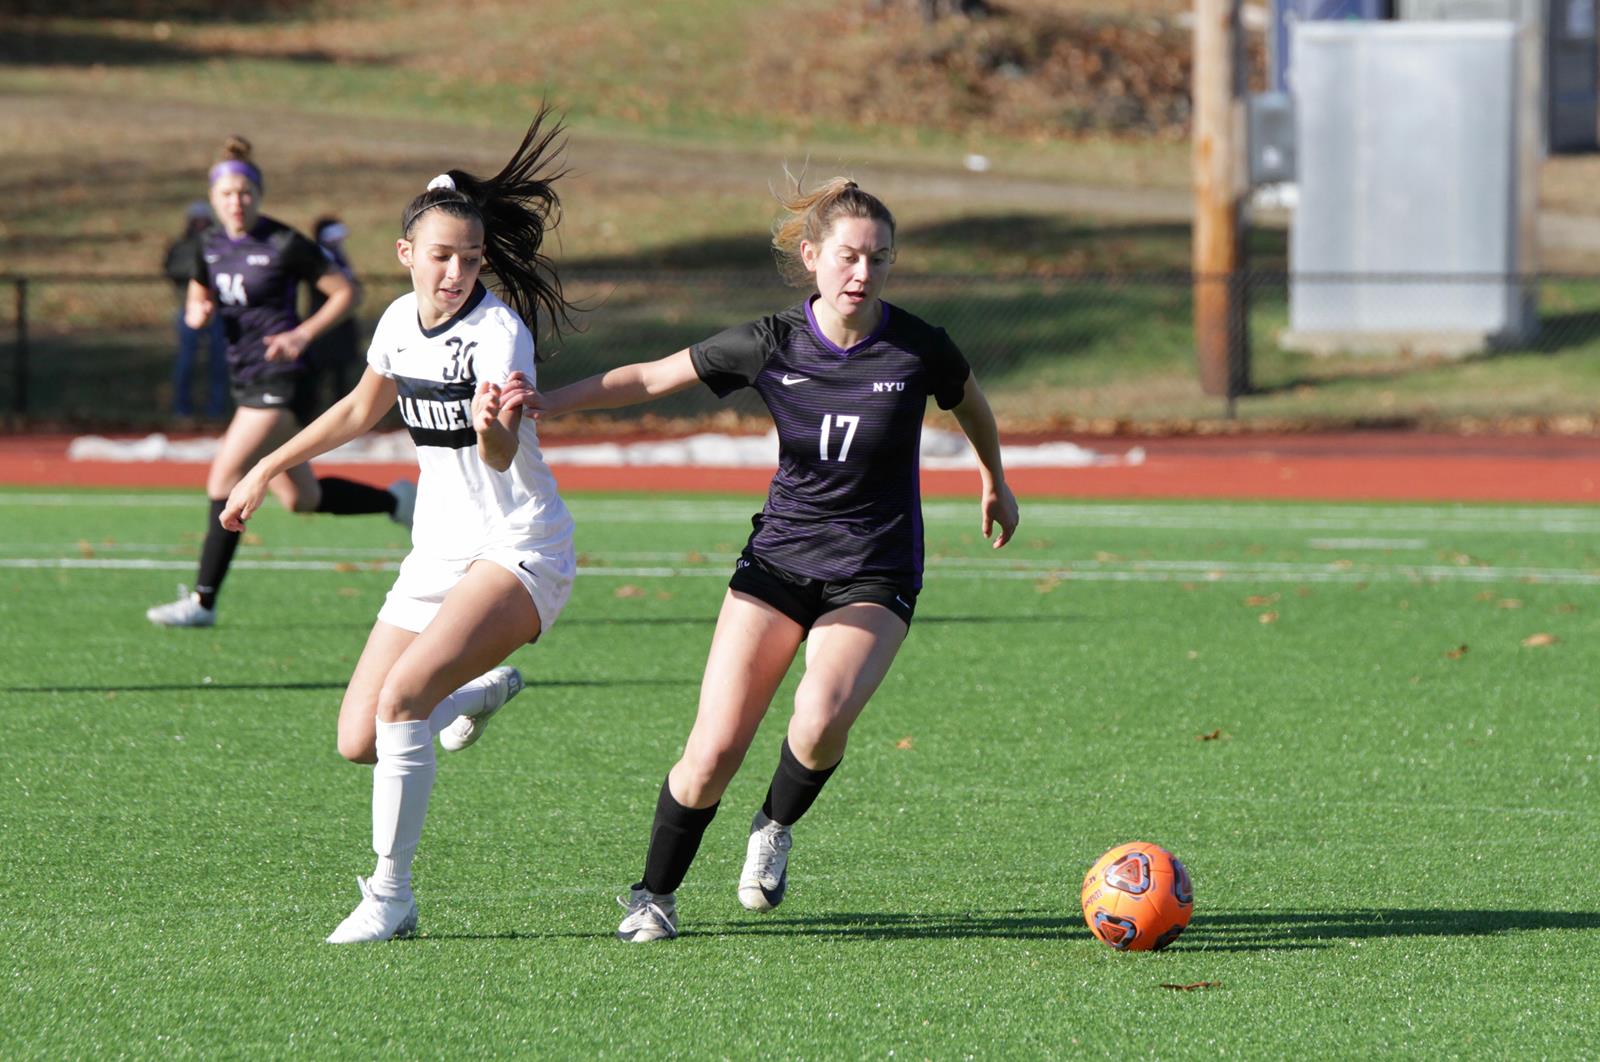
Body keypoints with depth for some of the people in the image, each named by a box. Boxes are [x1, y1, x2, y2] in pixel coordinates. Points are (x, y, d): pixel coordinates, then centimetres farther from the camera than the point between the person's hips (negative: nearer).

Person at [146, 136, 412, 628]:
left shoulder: (285, 245, -11)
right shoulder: (210, 245, 7)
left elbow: (345, 292, -7)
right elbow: (196, 303, 19)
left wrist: (303, 334, -18)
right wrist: (198, 313, -5)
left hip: (280, 379, -8)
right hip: (246, 379, 8)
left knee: (224, 477, -16)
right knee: (302, 498, 13)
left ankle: (203, 601, -11)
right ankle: (398, 502, 35)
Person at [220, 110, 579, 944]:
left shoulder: (497, 330, -19)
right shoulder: (401, 320, 2)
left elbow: (502, 458, -34)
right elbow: (362, 408, 23)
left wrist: (496, 427, -57)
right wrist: (268, 470, 28)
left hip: (518, 552, -7)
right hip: (438, 555, 7)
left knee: (401, 694, -27)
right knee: (358, 742, 1)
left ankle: (390, 897, -16)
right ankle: (482, 690, 32)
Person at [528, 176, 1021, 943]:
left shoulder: (919, 350, -11)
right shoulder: (771, 345, -8)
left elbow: (972, 406, 13)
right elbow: (648, 378, 0)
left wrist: (996, 483, 29)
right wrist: (541, 404, -10)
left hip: (875, 576, -1)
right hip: (778, 561, 1)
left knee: (821, 721, -28)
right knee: (715, 748, -9)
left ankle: (776, 828, 4)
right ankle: (655, 894, 13)